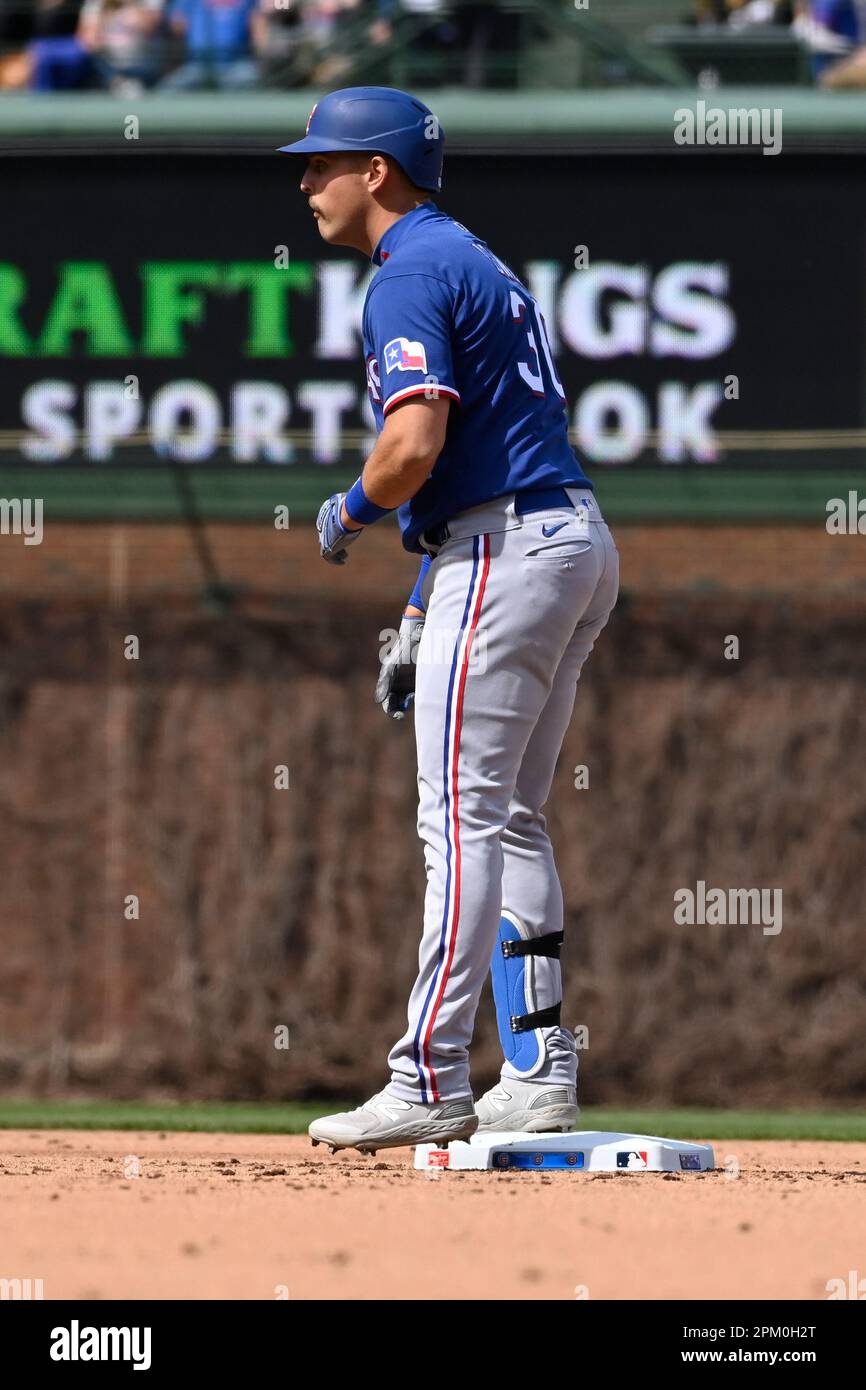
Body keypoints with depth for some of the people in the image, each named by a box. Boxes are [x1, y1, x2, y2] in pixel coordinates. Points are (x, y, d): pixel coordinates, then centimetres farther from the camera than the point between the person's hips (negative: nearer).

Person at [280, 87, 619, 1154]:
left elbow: (415, 444, -23)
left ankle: (430, 1083, -13)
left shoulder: (411, 274, -9)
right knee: (506, 819, 14)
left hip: (506, 550, -10)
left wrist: (347, 511, -3)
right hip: (578, 540, 10)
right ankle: (541, 1076, 14)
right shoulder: (479, 265, 23)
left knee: (462, 816, -11)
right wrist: (419, 618, 24)